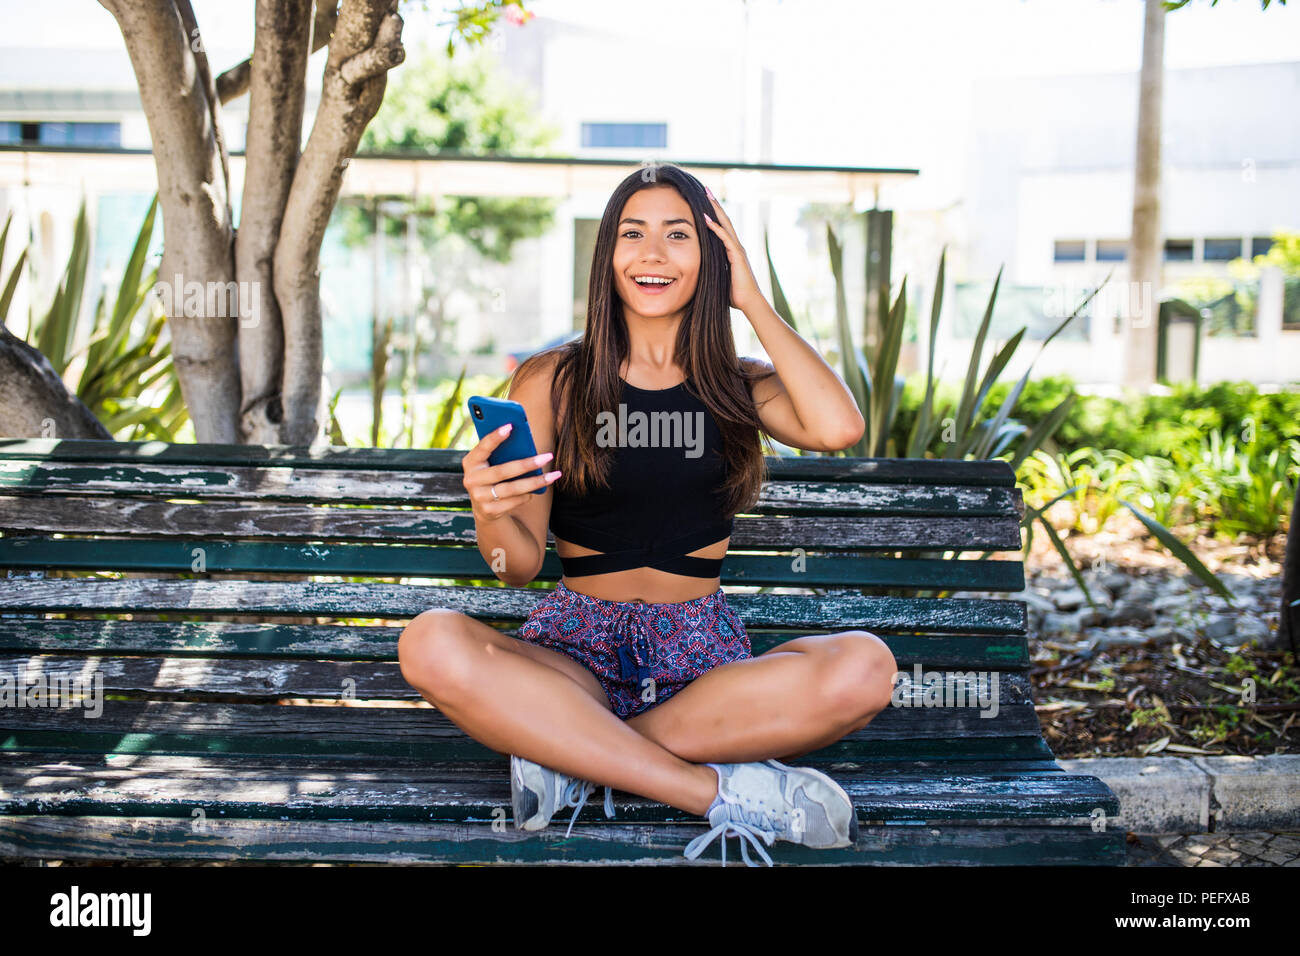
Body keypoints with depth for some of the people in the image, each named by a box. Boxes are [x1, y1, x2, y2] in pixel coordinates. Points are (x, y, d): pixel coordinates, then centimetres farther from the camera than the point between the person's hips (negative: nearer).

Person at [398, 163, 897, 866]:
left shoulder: (740, 386, 9)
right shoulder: (552, 381, 6)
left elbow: (838, 427, -14)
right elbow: (522, 563, 2)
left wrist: (752, 301, -2)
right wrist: (491, 513, -22)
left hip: (704, 652, 1)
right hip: (577, 645, 0)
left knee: (864, 667, -29)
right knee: (431, 645, -31)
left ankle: (571, 756, -21)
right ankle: (722, 790, -26)